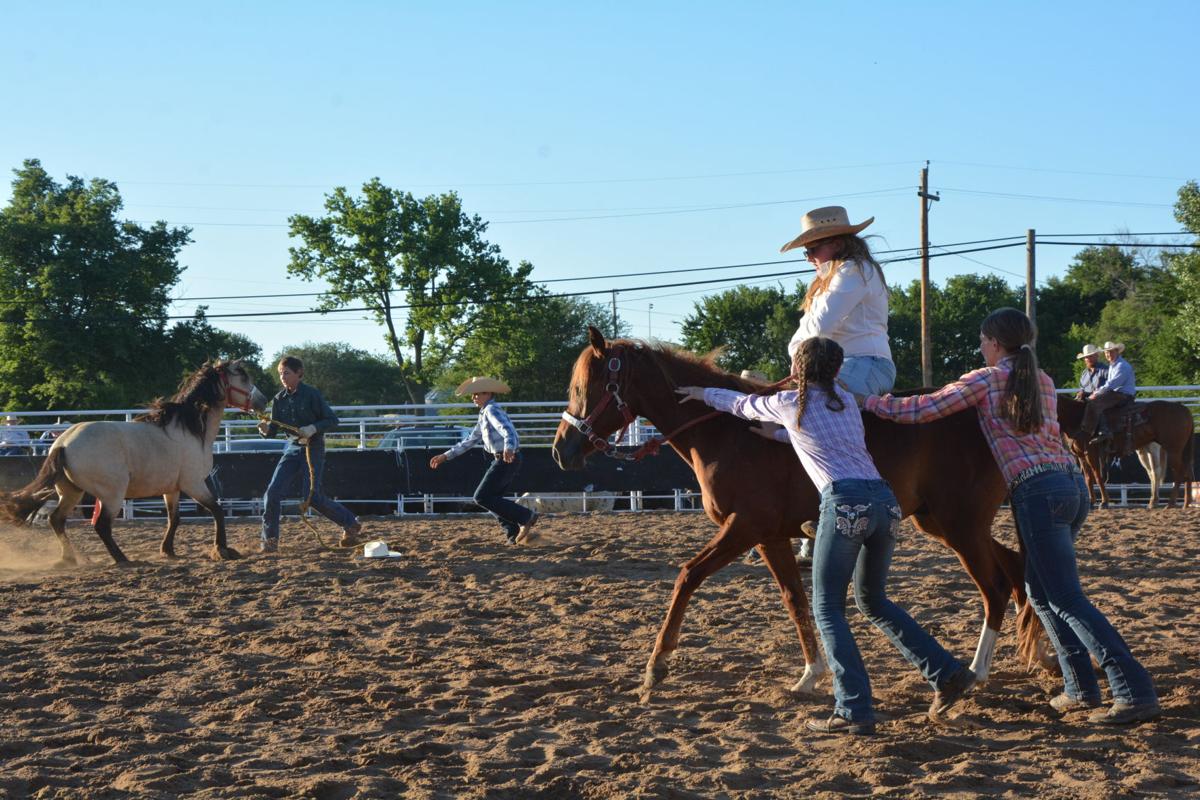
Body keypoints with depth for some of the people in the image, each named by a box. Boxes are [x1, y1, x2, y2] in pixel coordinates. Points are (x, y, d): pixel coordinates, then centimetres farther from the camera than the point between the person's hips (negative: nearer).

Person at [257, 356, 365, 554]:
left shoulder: (311, 395, -10)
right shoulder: (279, 400, 5)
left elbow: (332, 420, -8)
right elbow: (273, 431, 5)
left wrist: (313, 428, -24)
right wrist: (266, 429, -18)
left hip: (313, 449, -5)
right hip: (293, 448, 5)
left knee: (312, 496, -11)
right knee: (272, 493, -8)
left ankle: (351, 524, 9)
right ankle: (270, 541, 2)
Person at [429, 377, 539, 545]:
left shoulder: (492, 410, -11)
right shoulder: (484, 415, 20)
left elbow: (507, 430, -29)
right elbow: (470, 440, 27)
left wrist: (509, 449, -49)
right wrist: (445, 456, 25)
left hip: (507, 460, -10)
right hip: (500, 460, 10)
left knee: (482, 497, -11)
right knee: (491, 498, 14)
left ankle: (526, 517, -12)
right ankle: (514, 534, 9)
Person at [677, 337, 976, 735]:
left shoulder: (790, 404, 9)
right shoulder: (846, 401, 23)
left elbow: (744, 405, 27)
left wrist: (704, 394, 45)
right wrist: (776, 433, 47)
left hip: (845, 503, -6)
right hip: (884, 499, 6)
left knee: (827, 608, 2)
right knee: (873, 600, 22)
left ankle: (854, 711, -8)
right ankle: (947, 673, 14)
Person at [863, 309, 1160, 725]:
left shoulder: (985, 380, 0)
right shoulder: (1044, 382, 20)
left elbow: (921, 410, -2)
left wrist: (869, 401, 13)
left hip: (1037, 492, -8)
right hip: (1073, 484, 8)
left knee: (1067, 601, -8)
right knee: (1040, 590, 19)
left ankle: (1136, 692, -16)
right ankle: (1080, 687, 14)